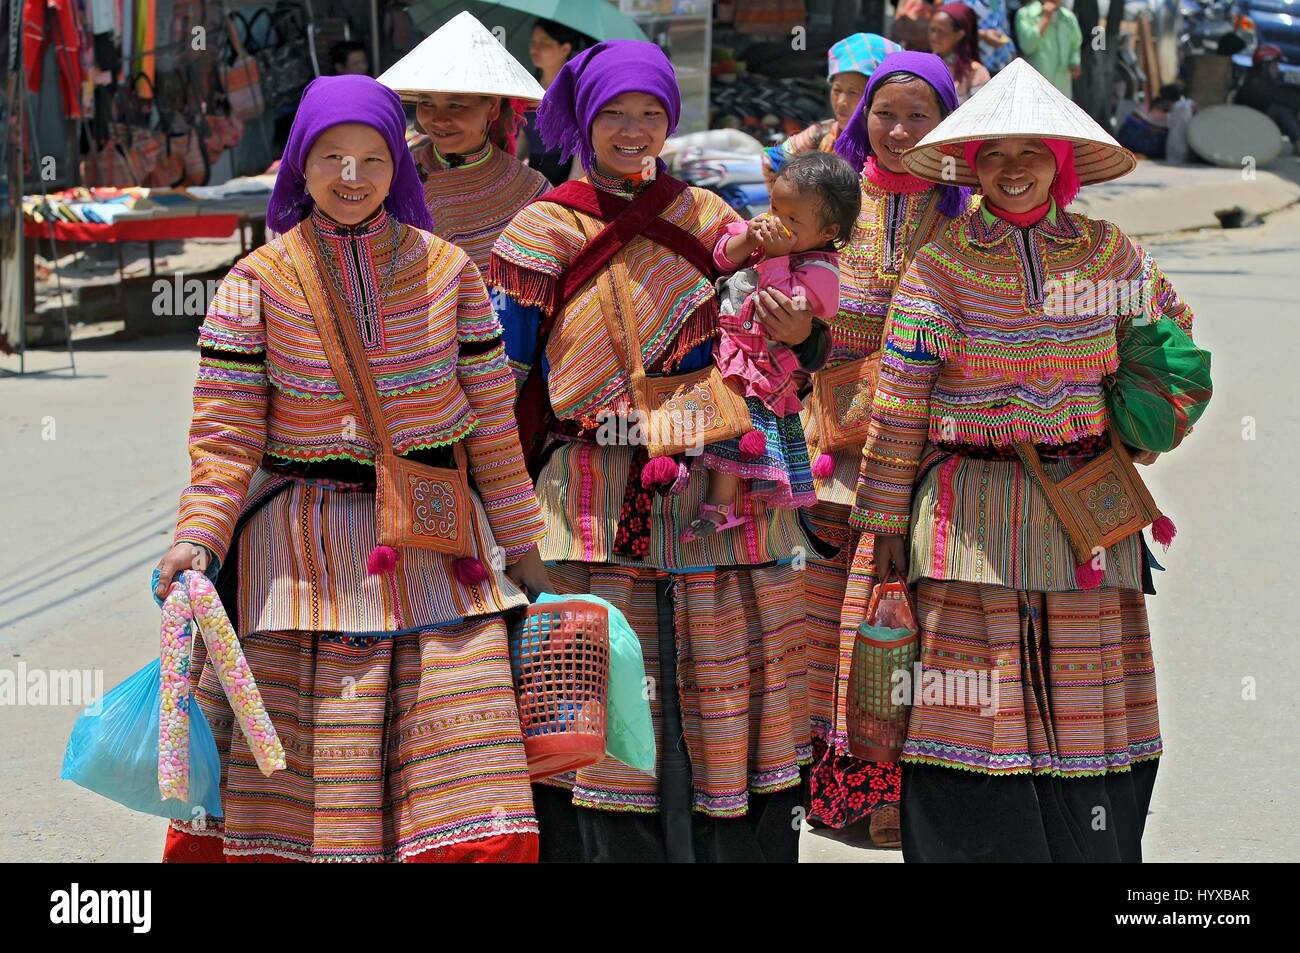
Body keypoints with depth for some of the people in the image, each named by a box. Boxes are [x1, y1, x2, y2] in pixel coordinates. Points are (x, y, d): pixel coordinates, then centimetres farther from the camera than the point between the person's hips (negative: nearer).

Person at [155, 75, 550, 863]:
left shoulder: (446, 269, 5)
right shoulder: (256, 285, 0)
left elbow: (491, 418, 9)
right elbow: (226, 434, -2)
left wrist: (522, 546, 11)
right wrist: (197, 538, -16)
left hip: (435, 543, 1)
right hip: (304, 553, -1)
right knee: (293, 778, -4)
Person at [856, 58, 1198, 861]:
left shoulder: (1108, 252, 6)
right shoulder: (941, 265, -2)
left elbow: (1173, 336, 23)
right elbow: (899, 403, -2)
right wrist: (885, 517, -2)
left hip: (1087, 514, 3)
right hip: (976, 515, -3)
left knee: (1085, 704, 3)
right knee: (976, 713, -4)